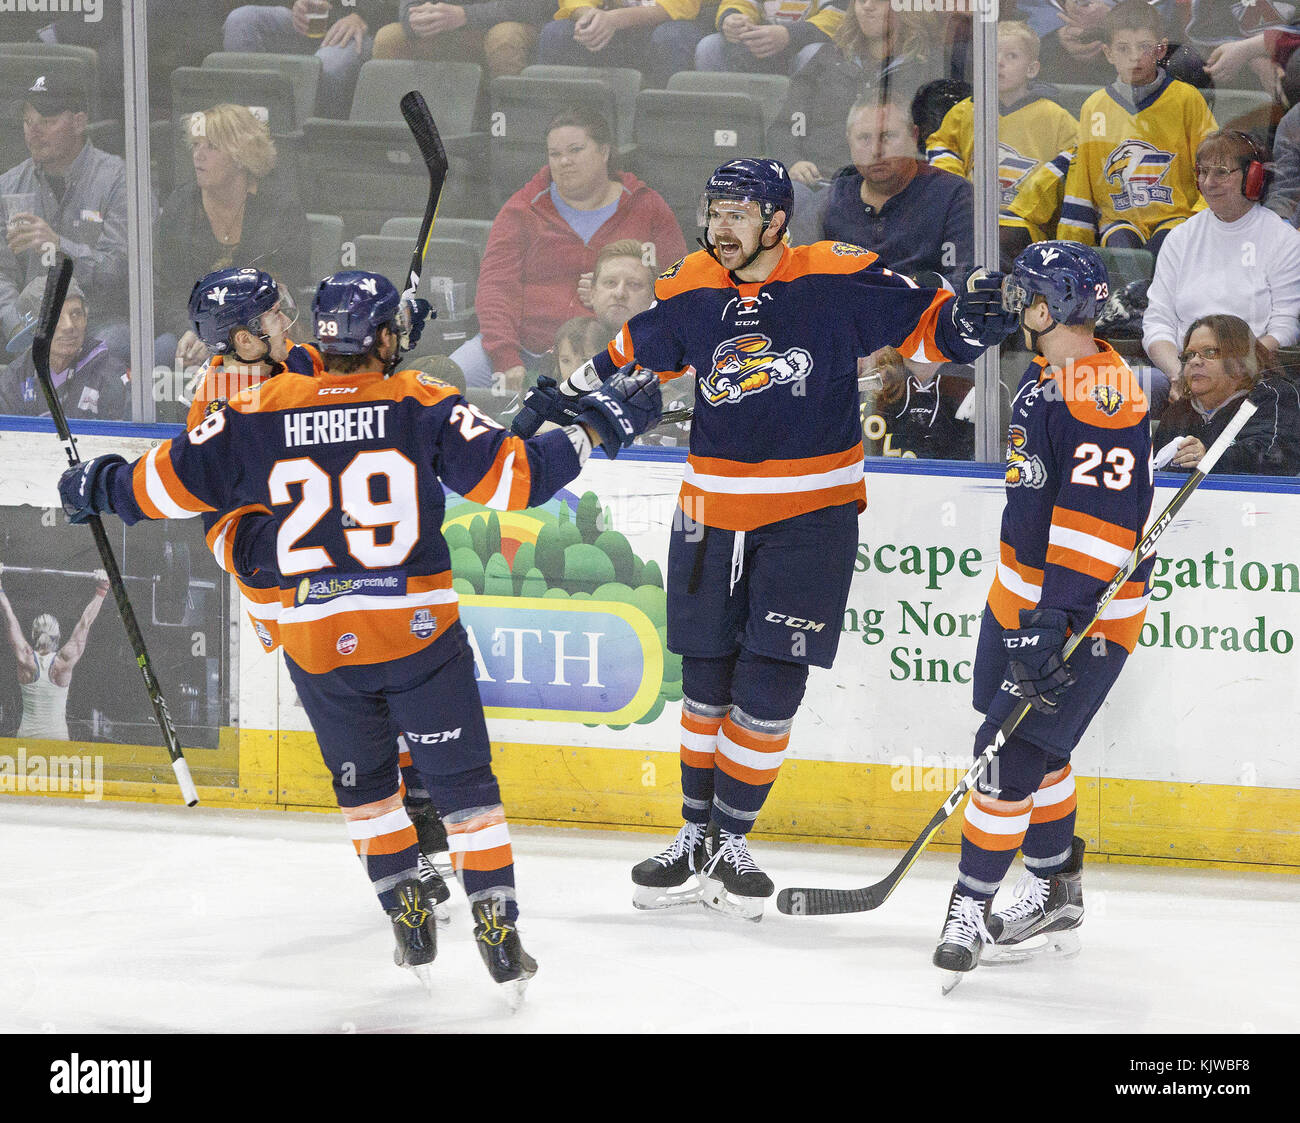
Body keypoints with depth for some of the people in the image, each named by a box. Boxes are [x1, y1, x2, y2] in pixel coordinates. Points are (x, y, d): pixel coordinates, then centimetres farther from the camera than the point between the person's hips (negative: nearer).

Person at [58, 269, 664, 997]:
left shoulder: (257, 416, 0)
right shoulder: (423, 406, -5)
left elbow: (170, 484, 8)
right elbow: (514, 477, -9)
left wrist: (99, 488, 26)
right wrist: (597, 426, 2)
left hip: (318, 644, 2)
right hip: (418, 632, -2)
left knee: (364, 779, 23)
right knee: (463, 779, 6)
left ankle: (411, 922, 21)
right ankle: (498, 933, 1)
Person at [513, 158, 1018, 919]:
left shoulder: (839, 281, -11)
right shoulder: (690, 294, 1)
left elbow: (922, 326, -5)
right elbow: (632, 354, 17)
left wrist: (966, 320, -25)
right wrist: (559, 400, 15)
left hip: (812, 516, -3)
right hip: (713, 511, 4)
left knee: (768, 689, -3)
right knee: (706, 684, 10)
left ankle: (734, 842, 11)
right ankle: (695, 839, 23)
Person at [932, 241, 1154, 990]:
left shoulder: (1102, 394, -22)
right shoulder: (1045, 379, 11)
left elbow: (1101, 520, -27)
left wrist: (1054, 621, -29)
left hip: (1085, 611, -10)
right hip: (1024, 597, 10)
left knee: (1011, 753, -11)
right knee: (1035, 749, 18)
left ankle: (971, 908, -5)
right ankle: (1055, 892, 31)